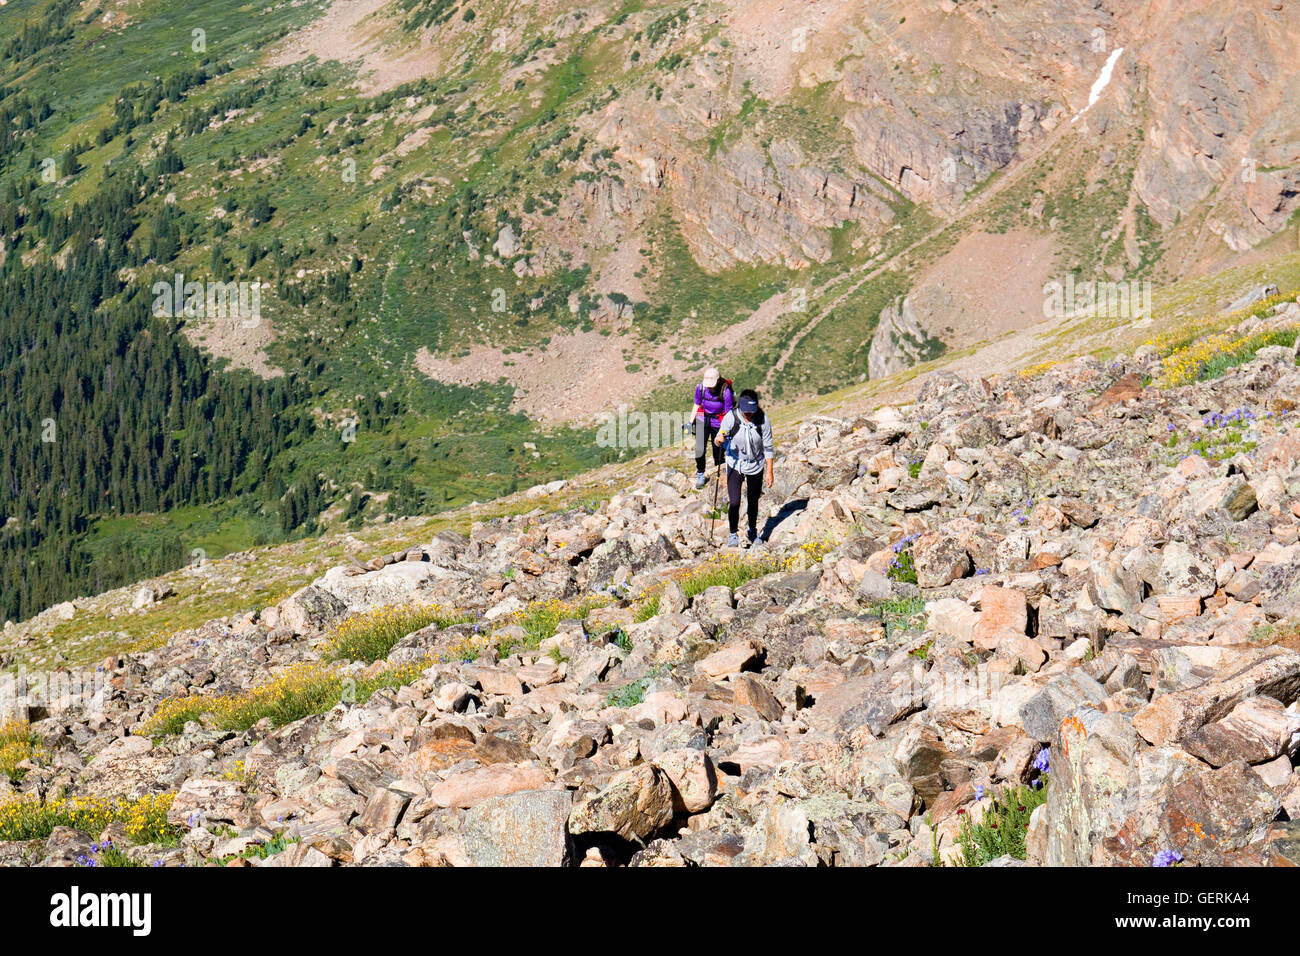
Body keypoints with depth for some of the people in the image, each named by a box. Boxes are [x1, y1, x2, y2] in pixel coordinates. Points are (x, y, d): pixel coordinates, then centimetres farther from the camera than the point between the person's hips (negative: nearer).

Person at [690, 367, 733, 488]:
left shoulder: (725, 391, -22)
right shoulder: (701, 388, -12)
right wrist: (690, 422, 5)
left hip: (718, 423, -2)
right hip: (703, 420, 2)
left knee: (718, 451, 6)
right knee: (699, 450, -11)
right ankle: (700, 474, 11)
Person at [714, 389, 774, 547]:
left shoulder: (762, 420, -16)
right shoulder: (731, 417, -18)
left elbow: (768, 448, -6)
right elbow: (718, 441, -10)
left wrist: (769, 472, -4)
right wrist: (719, 440, -35)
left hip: (756, 466, 1)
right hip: (735, 464, -1)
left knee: (753, 501, 13)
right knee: (734, 502, -8)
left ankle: (753, 531, 36)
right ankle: (733, 534, 11)